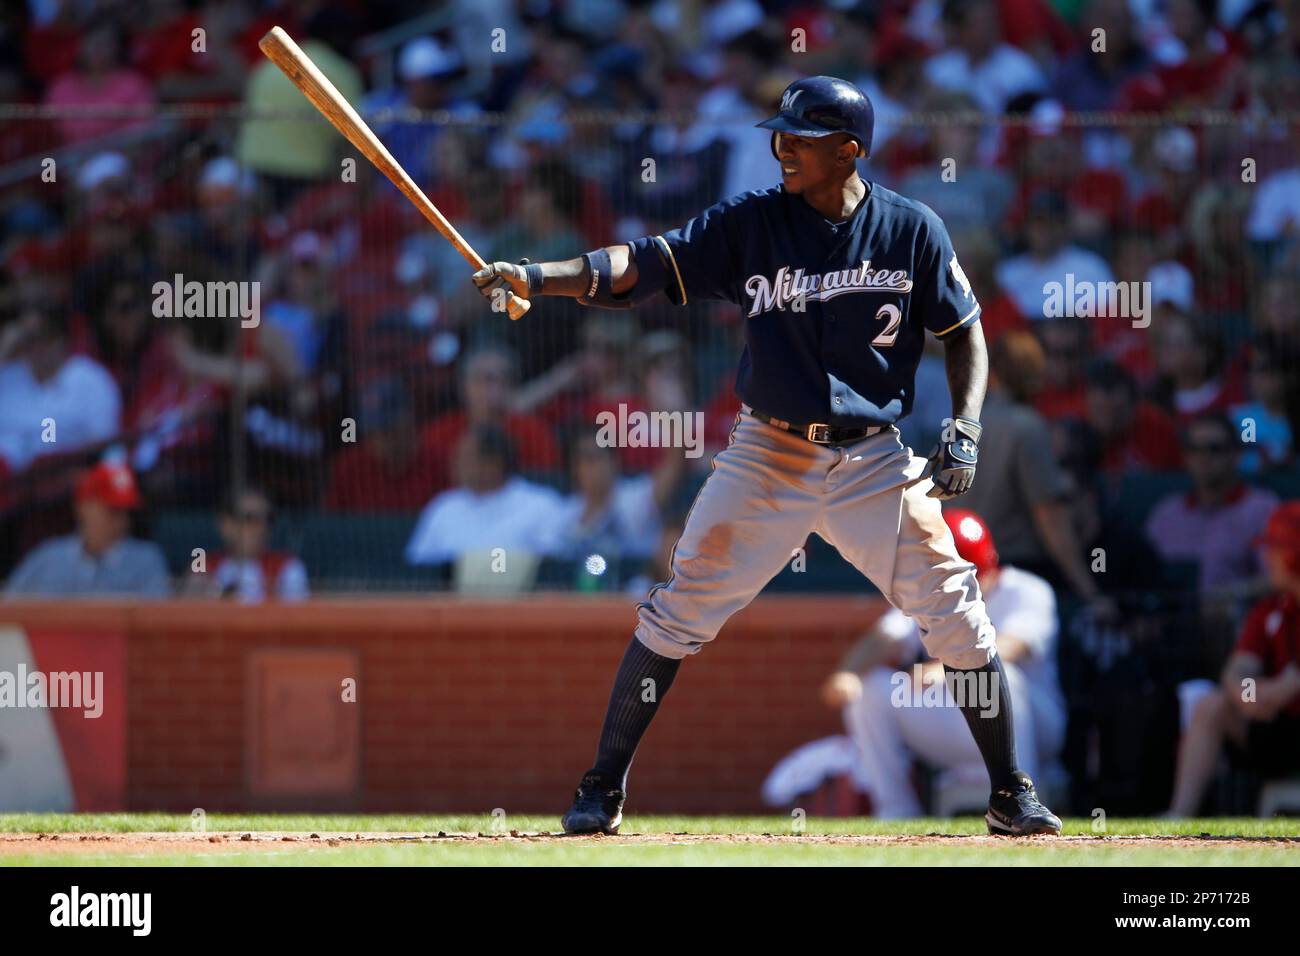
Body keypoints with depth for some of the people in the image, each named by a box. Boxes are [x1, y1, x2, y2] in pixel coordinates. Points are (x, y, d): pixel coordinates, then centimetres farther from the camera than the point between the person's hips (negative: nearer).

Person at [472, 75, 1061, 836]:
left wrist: (965, 430, -7)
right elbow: (642, 266, -11)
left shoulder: (912, 230, -2)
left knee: (957, 615, -3)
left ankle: (1012, 795, 12)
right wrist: (535, 278, -24)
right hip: (769, 455, 0)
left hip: (875, 460, 0)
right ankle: (604, 789, 5)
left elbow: (965, 331, 7)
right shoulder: (750, 224, -4)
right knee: (679, 614, -5)